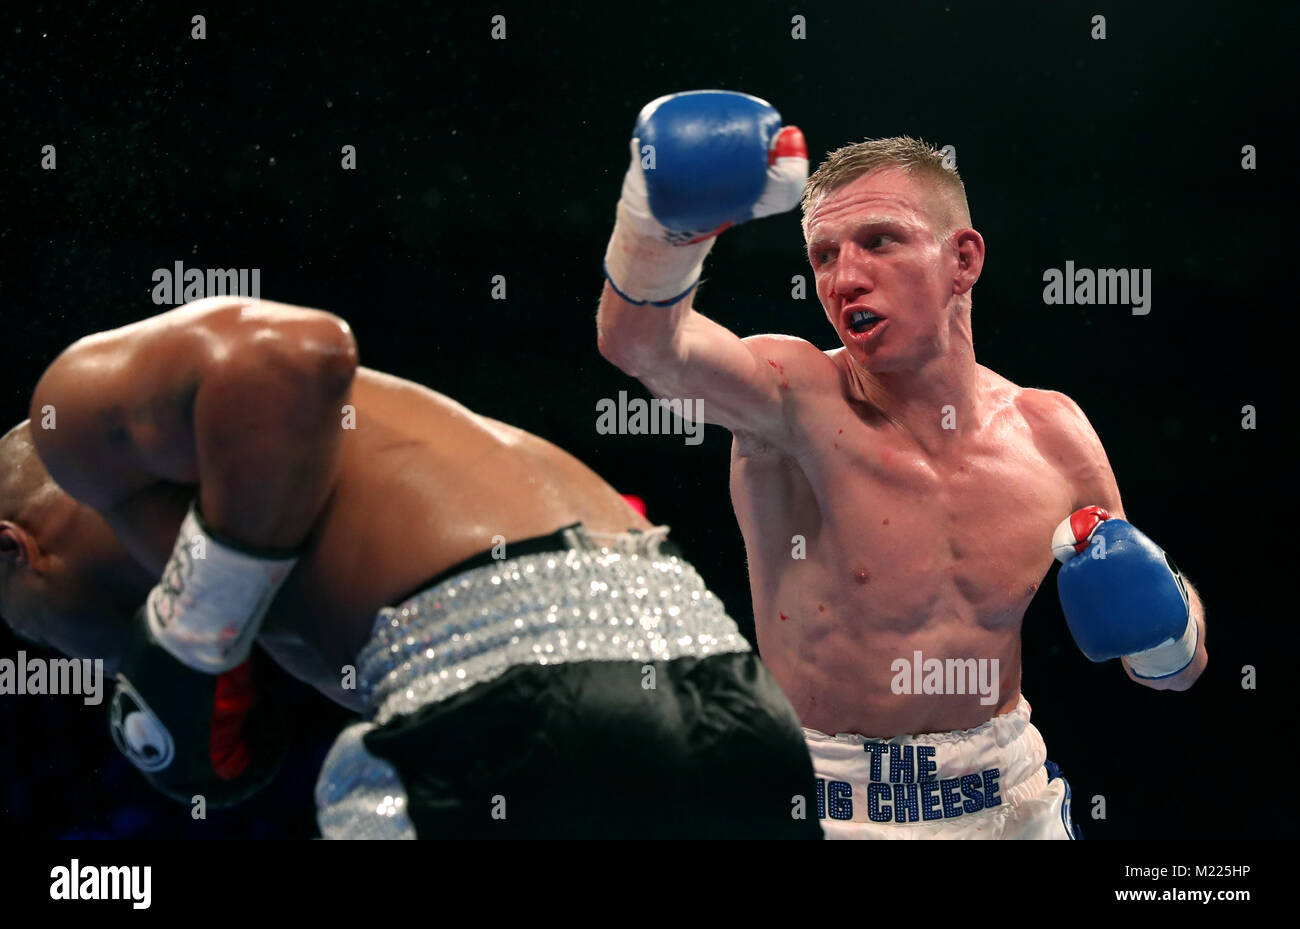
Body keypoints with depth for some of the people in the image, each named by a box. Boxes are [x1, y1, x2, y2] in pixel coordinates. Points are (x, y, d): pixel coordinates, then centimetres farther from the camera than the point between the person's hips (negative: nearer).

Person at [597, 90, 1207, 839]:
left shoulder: (1050, 433, -3)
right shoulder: (796, 400, -15)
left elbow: (1178, 670, 6)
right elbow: (642, 342, -37)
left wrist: (1163, 625, -16)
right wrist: (664, 215, -55)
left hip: (1009, 801, 3)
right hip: (820, 805, -3)